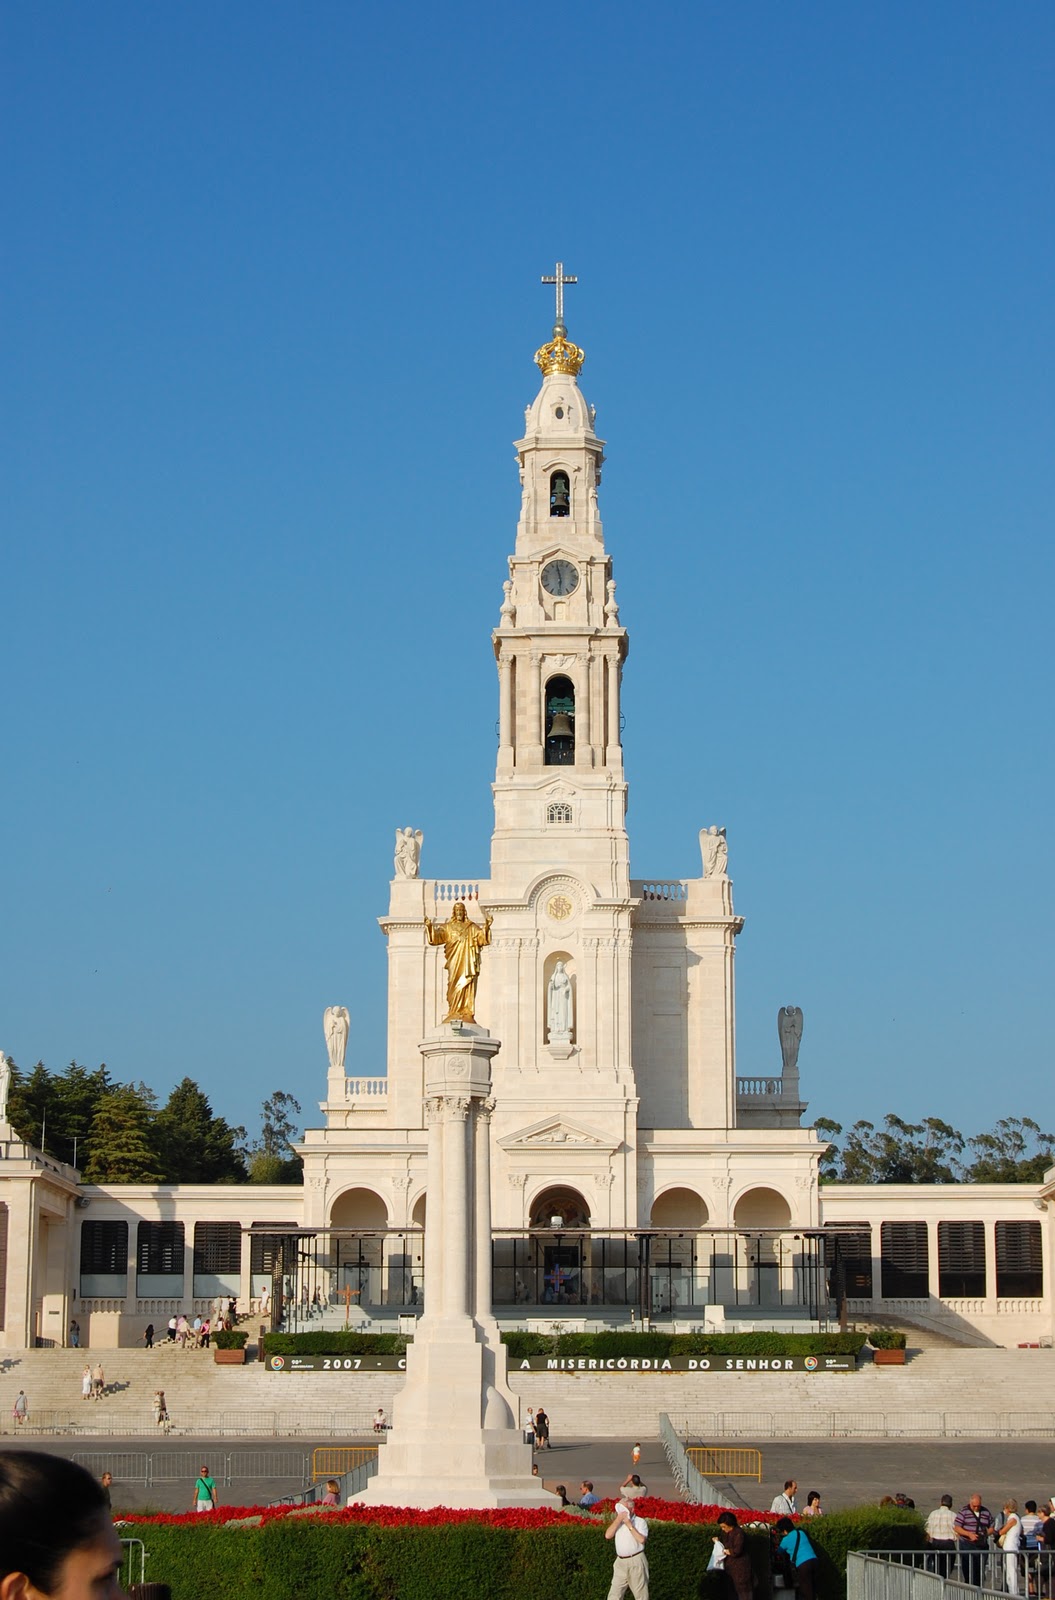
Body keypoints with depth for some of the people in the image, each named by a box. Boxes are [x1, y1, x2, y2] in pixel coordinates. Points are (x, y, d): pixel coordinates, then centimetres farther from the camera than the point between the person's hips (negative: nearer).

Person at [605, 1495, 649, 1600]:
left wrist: (629, 1524, -15)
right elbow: (608, 1535, -5)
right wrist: (618, 1519, -10)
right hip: (620, 1561, 5)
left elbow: (641, 1539, -19)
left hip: (636, 1561, -5)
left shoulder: (640, 1521, -5)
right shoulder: (617, 1522, 10)